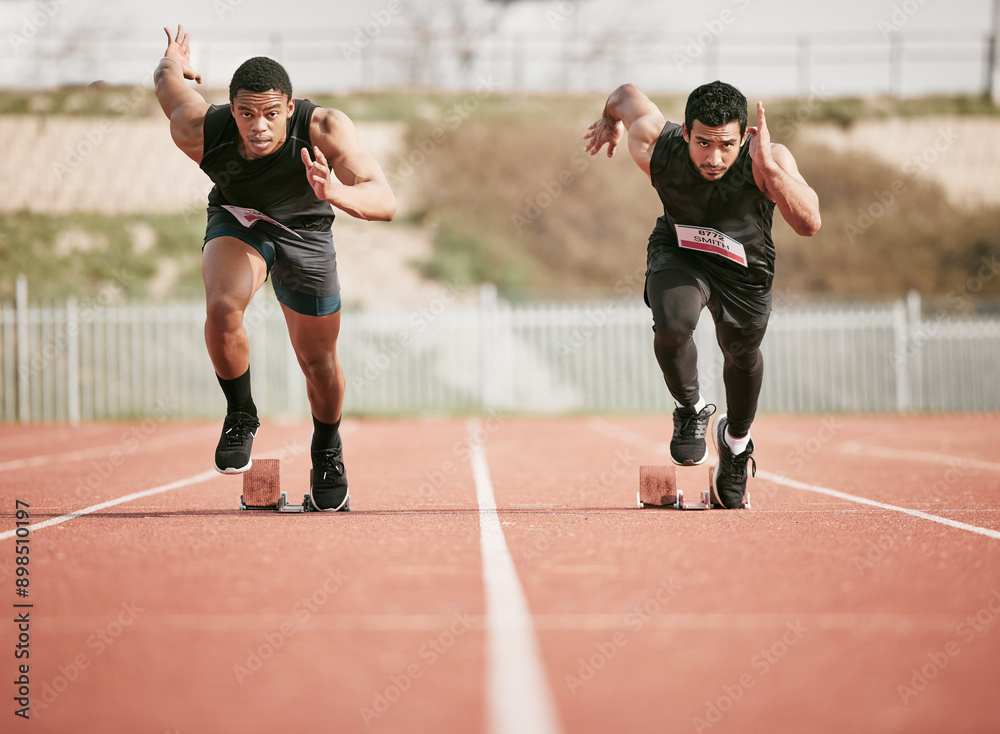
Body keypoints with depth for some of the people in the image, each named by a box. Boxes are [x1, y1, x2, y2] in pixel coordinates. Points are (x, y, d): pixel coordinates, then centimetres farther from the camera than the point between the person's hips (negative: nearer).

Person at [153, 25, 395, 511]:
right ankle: (240, 416, -3)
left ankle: (327, 454, 38)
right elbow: (167, 78, -9)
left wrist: (340, 194, -65)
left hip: (305, 232, 0)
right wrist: (173, 65, 15)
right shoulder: (199, 132, -31)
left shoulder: (325, 129, -36)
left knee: (318, 361, 7)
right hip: (236, 220, 0)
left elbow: (386, 203, -44)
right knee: (222, 308, -31)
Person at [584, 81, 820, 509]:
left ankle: (736, 439, 52)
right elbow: (628, 94, -11)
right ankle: (691, 410, 4)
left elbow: (809, 224, -49)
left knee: (742, 356, 19)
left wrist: (768, 167, -59)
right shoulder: (655, 149, -32)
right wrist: (610, 119, 11)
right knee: (672, 327, -29)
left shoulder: (770, 160, -36)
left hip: (744, 267, 1)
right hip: (677, 252, -1)